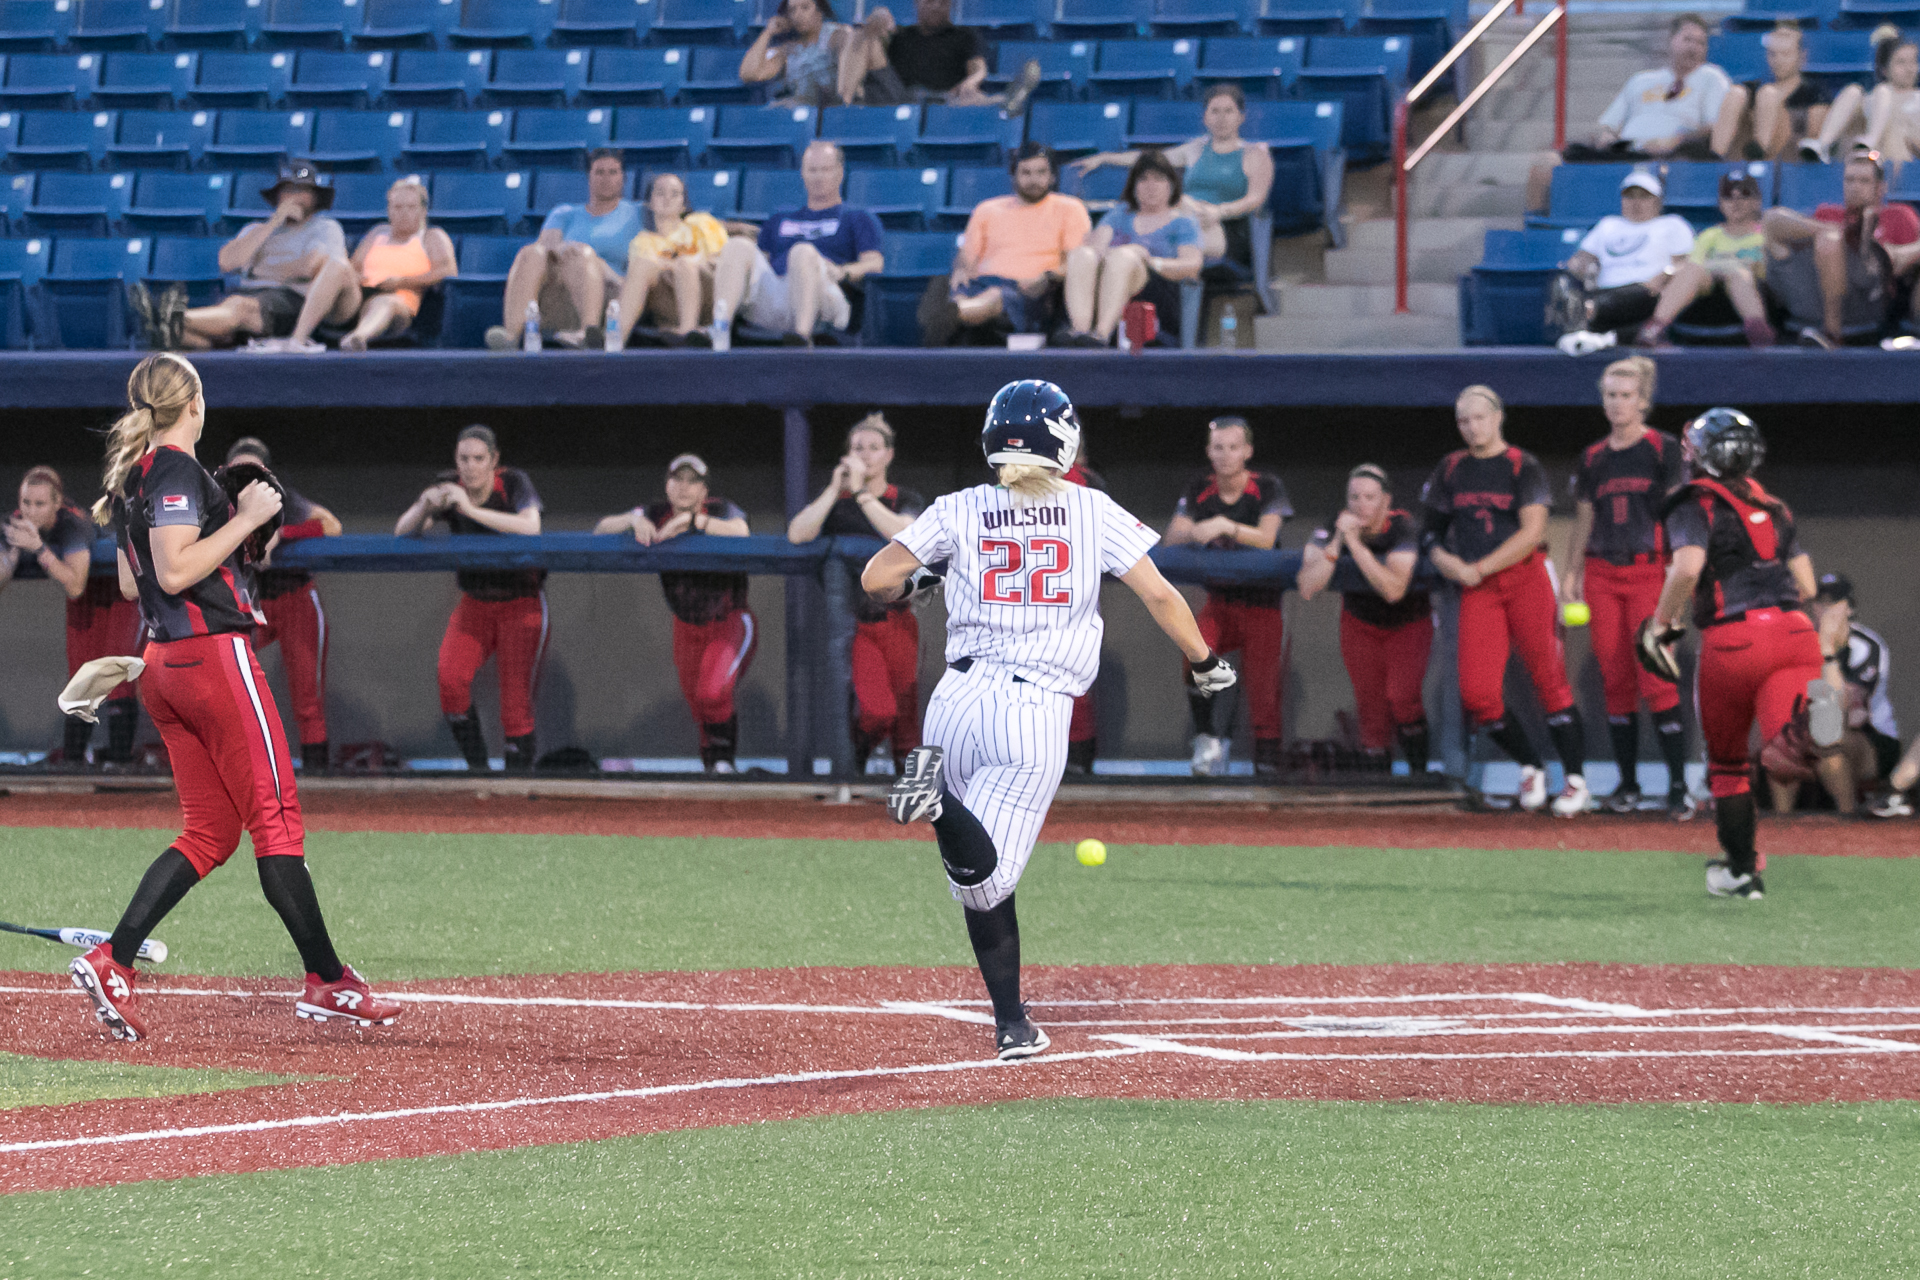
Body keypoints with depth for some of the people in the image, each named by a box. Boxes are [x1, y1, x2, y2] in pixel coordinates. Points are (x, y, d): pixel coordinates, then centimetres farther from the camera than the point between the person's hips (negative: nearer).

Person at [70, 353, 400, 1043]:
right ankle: (328, 981, -2)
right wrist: (245, 519, -15)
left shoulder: (130, 475, 16)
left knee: (211, 831, 9)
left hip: (162, 665, 9)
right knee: (277, 817, -4)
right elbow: (174, 573, -21)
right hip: (214, 652, -9)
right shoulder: (178, 470, -12)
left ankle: (111, 961, -3)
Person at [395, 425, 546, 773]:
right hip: (475, 603, 3)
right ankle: (476, 765, -9)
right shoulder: (448, 488, -5)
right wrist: (425, 506, -32)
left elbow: (530, 527, -33)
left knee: (516, 698, -13)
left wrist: (471, 510, -39)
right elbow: (403, 532, -11)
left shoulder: (513, 483, -15)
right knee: (450, 677, -21)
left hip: (522, 604, -3)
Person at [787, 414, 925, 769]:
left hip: (897, 624, 1)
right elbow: (797, 535, -10)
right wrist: (835, 490, -15)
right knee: (877, 709, -18)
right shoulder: (835, 502, 7)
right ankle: (852, 760, 11)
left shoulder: (906, 501, 5)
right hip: (854, 625, -1)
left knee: (904, 713, 0)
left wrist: (860, 492, -18)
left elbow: (904, 534, -18)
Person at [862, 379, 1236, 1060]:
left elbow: (876, 578, 0)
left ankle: (1013, 1025, 5)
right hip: (1040, 715, -2)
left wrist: (907, 585, 23)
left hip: (962, 699, 2)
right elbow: (1159, 595, 0)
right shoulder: (1093, 511, 5)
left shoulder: (959, 512, 6)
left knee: (985, 881, 13)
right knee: (988, 877, -10)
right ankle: (942, 804, -41)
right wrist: (1205, 664, 15)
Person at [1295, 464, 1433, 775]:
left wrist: (1355, 543, -44)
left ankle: (1419, 770, -4)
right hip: (1360, 624, 3)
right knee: (1370, 705, -2)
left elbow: (1393, 591, -43)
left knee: (1402, 697, -21)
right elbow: (1307, 589, -31)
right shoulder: (1334, 529, -21)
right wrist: (1336, 543, -39)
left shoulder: (1402, 528, -29)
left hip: (1407, 623, -3)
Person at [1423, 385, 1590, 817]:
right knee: (1477, 695, -9)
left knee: (1548, 679, -6)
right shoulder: (1451, 469, 15)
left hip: (1525, 577, -4)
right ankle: (1529, 767, 11)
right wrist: (1443, 558, -2)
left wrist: (1478, 569, -11)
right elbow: (1433, 530, 20)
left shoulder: (1523, 467, 0)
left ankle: (1575, 778, 2)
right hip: (1476, 591, 4)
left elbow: (1532, 533, -9)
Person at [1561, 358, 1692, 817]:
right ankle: (1627, 783, 11)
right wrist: (1571, 575, 12)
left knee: (1656, 680, -12)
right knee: (1615, 680, 4)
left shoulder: (1664, 450, 0)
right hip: (1601, 573, 5)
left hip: (1650, 570, -5)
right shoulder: (1593, 459, 14)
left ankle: (1679, 786, -11)